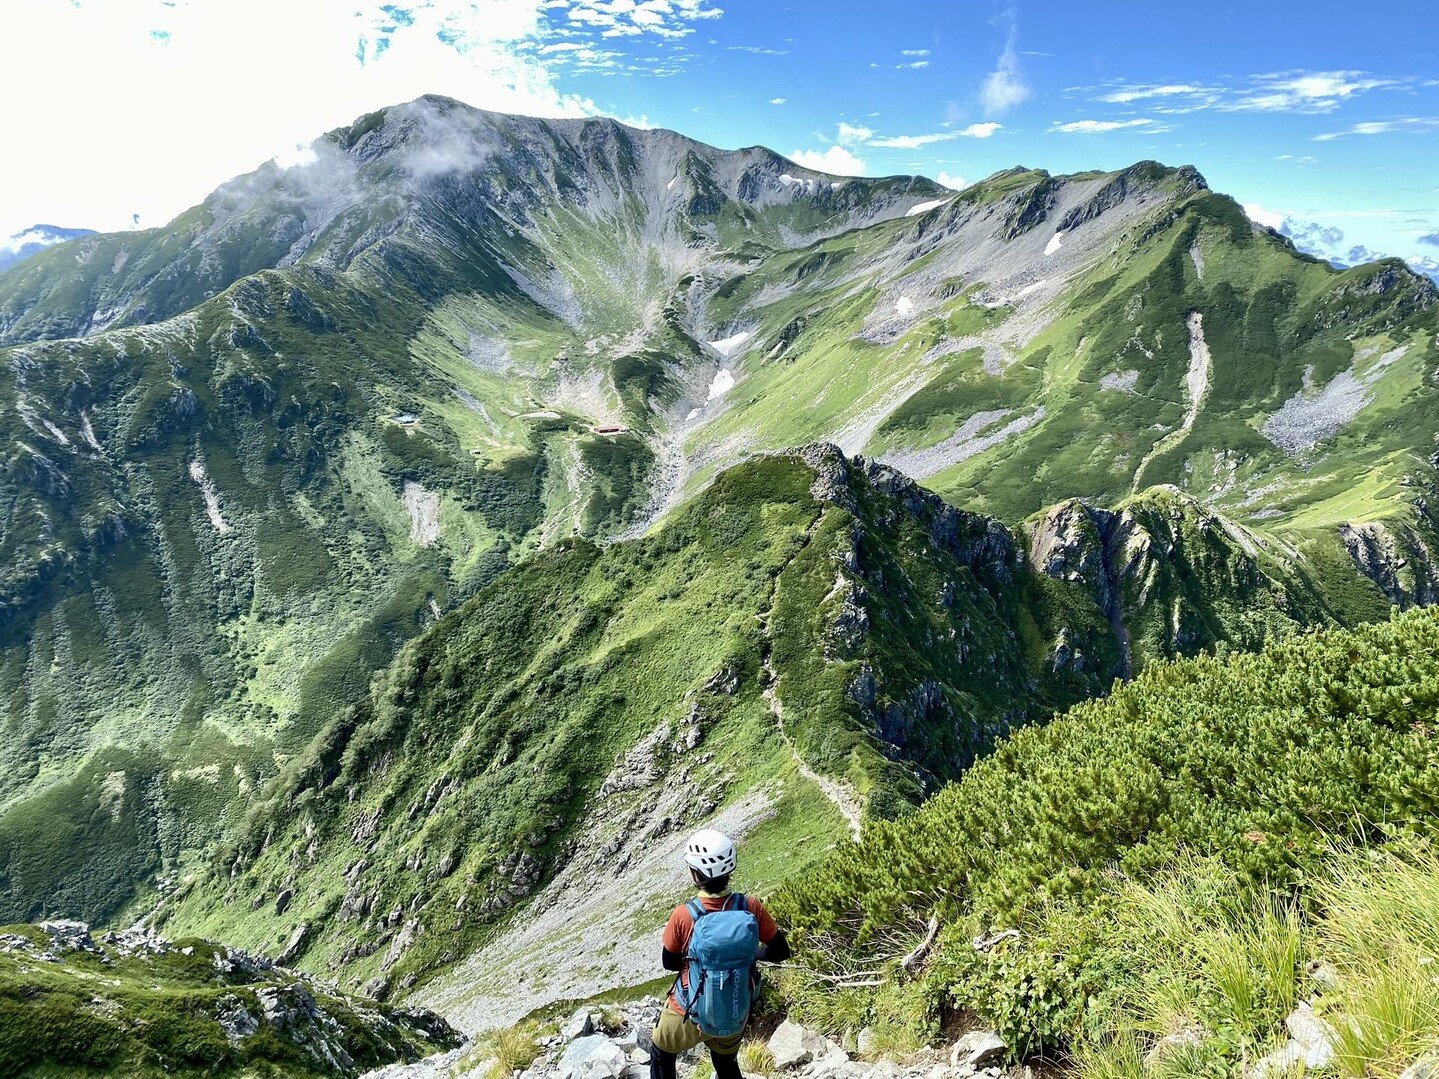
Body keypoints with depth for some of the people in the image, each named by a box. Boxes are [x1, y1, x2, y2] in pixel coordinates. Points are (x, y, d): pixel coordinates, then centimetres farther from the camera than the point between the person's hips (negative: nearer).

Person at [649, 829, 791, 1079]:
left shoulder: (682, 915, -27)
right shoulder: (750, 907, -21)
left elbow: (669, 962, -9)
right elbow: (780, 952, -8)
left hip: (690, 1011, -2)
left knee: (661, 1055, 27)